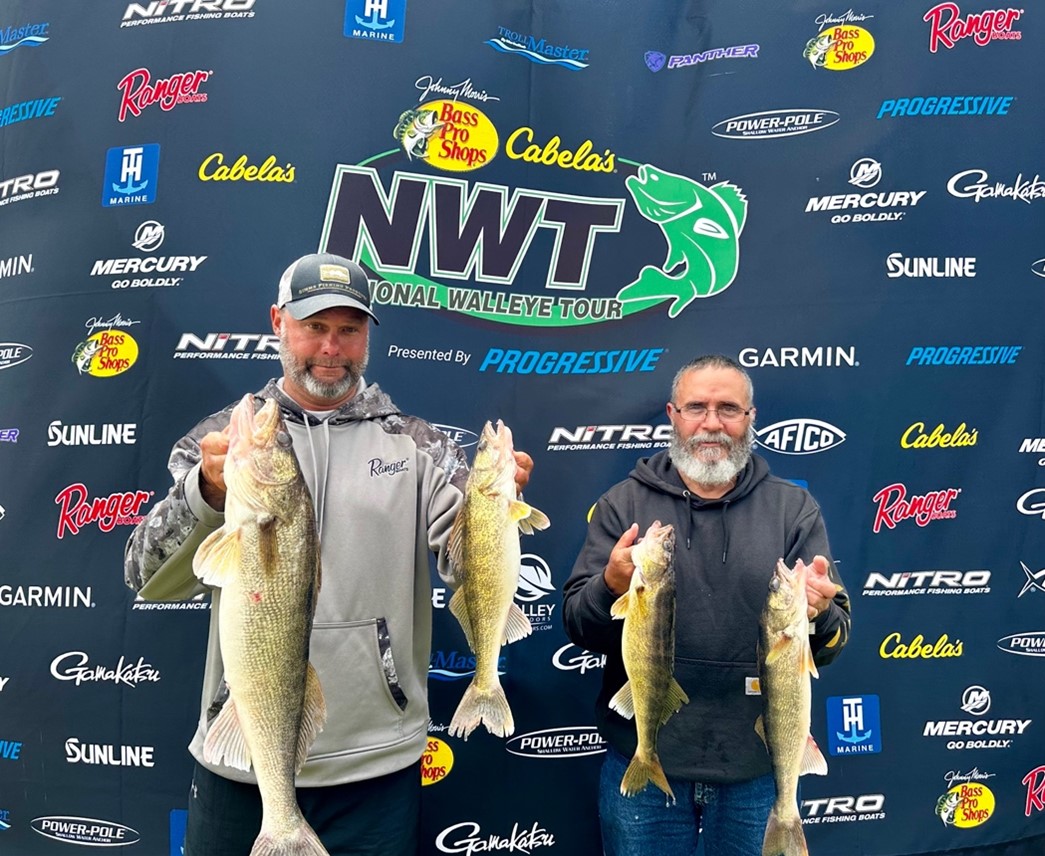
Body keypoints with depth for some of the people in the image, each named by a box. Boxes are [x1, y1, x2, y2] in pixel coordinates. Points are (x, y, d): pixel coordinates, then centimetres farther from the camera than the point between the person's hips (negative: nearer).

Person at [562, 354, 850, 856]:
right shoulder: (624, 504, -2)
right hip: (642, 759, 0)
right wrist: (610, 586, -25)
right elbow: (576, 625, -5)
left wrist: (818, 614, -24)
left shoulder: (794, 509, 0)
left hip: (757, 767, 1)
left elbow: (833, 640, -1)